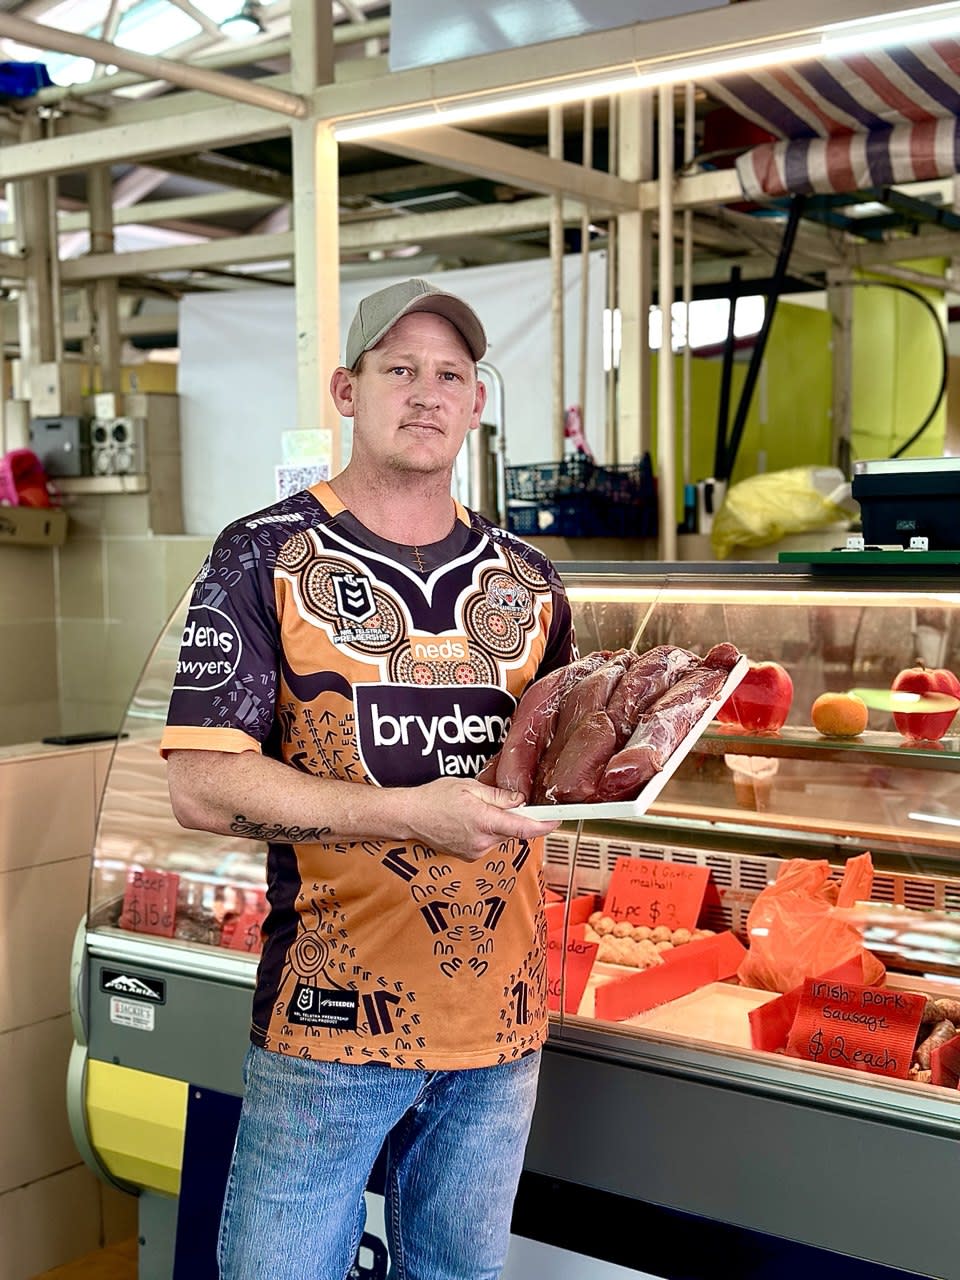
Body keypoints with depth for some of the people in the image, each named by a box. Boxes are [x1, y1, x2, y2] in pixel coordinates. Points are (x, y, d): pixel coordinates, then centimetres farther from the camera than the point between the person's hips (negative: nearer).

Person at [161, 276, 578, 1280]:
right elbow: (202, 786, -15)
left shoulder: (523, 579, 9)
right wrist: (410, 812, -23)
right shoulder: (266, 559, -6)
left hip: (502, 1020, 5)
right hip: (332, 1019, -4)